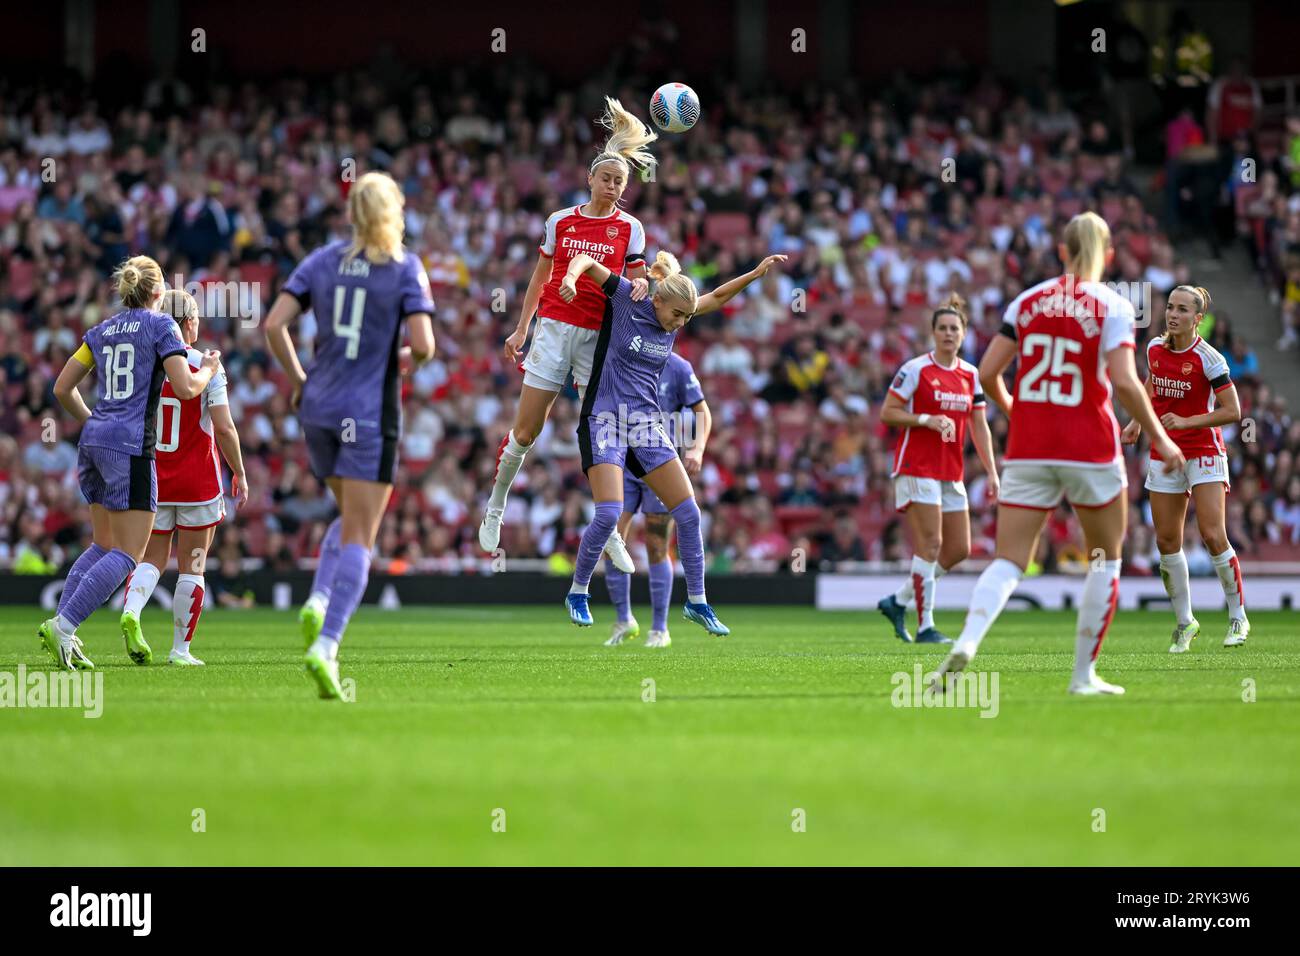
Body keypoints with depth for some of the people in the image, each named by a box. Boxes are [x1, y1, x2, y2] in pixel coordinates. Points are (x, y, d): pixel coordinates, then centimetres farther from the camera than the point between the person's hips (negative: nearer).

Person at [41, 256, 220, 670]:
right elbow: (185, 388, -10)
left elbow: (62, 388, 15)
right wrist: (208, 369, 10)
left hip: (93, 439, 7)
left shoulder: (101, 331, 15)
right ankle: (63, 625, -20)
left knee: (103, 546, 16)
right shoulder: (160, 325, -2)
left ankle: (62, 630, 0)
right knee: (127, 555, -5)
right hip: (131, 445, -7)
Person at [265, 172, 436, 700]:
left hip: (319, 406, 4)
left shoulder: (322, 260, 4)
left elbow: (274, 325, -4)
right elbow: (423, 344, -15)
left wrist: (298, 379, 9)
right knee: (359, 537, -2)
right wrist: (409, 359, 8)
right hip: (371, 415, -4)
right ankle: (326, 646, -17)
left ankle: (318, 602, 1)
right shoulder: (406, 268, -5)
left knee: (351, 519, 25)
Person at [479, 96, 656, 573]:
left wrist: (641, 285, -20)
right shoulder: (561, 221, 6)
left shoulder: (629, 228, 4)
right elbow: (540, 278, 14)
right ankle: (495, 506, 20)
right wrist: (521, 329, 11)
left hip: (600, 335, 0)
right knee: (525, 431, 0)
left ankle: (609, 532, 2)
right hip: (554, 328, 0)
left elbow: (636, 283, 4)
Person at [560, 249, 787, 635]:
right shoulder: (626, 299, -8)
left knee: (688, 513, -2)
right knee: (608, 514, -20)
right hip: (605, 420, -6)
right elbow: (587, 260, -8)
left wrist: (755, 274, 14)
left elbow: (716, 296, 22)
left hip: (647, 425, 6)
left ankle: (697, 602, 11)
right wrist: (571, 276, -30)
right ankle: (577, 594, 1)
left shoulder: (675, 318, 7)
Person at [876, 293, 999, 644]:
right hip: (917, 467, -7)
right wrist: (927, 420, -20)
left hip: (952, 471, 7)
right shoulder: (916, 369, -7)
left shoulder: (971, 375, 10)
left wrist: (991, 471, 6)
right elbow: (887, 413, -7)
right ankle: (925, 627, -6)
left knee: (959, 549, 5)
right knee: (930, 545, -12)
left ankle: (897, 602, 19)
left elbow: (979, 426, 13)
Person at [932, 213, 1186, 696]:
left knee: (1008, 561, 1)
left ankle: (967, 641, -27)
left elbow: (987, 373, 4)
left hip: (1028, 450, 3)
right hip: (1089, 448, -3)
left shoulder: (1027, 301, 7)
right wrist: (1160, 439, -4)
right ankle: (1084, 674, 15)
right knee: (1105, 559, 16)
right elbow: (1124, 382, -15)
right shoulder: (1112, 306, -4)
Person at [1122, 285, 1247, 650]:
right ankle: (1184, 622, 15)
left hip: (1204, 452, -5)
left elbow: (1233, 411, -15)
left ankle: (1238, 617, 2)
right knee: (1166, 542, 2)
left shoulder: (1208, 358, -15)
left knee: (1213, 537, -13)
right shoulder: (1154, 349, 1)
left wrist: (1185, 422, -22)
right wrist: (1137, 422, 10)